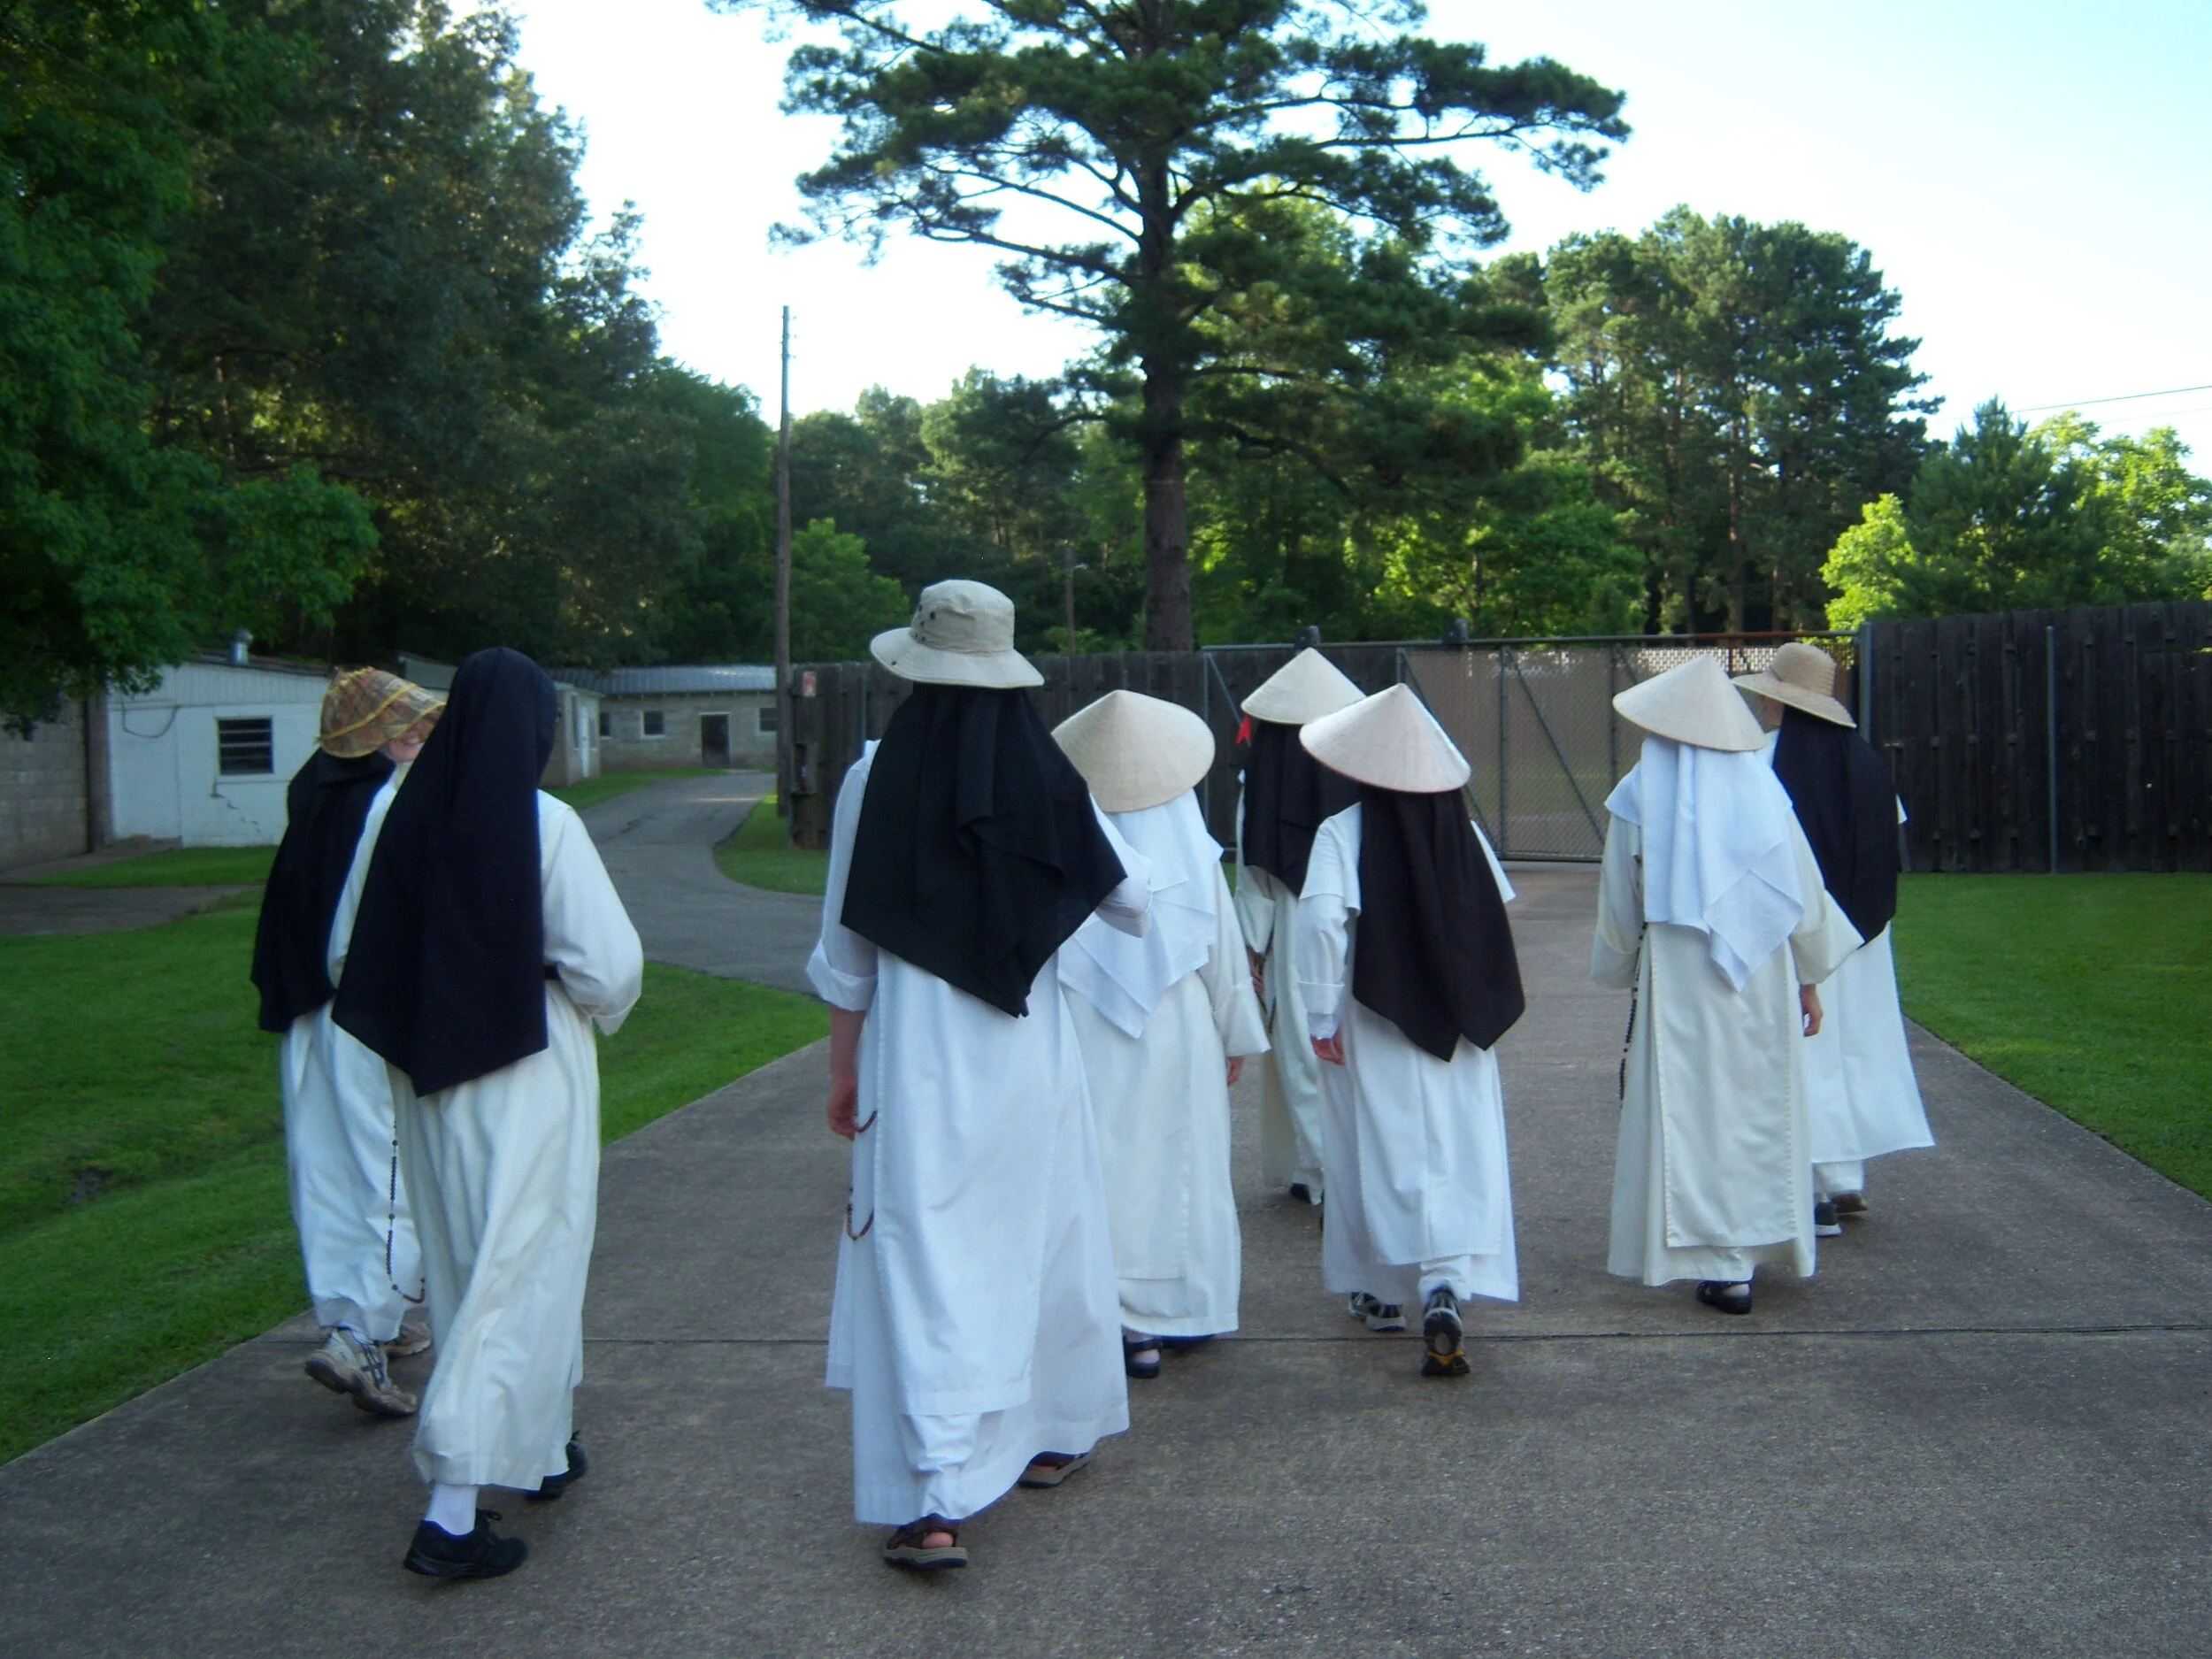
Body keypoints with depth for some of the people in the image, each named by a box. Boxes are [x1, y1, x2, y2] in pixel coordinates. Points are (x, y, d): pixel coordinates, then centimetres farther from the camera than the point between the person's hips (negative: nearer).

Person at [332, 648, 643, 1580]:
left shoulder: (398, 819, -1)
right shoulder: (545, 825, -16)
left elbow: (347, 958, 6)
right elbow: (610, 967, -16)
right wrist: (600, 1008, 5)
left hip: (428, 1079, 6)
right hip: (527, 1078, -6)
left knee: (462, 1266, 20)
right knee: (518, 1270, 1)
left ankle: (541, 1447, 36)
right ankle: (452, 1510, -4)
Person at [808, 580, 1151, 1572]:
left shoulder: (876, 782, -7)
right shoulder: (1050, 782, -4)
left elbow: (848, 952, -2)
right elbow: (1133, 901, 8)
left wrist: (844, 1070, 9)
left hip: (915, 1059, -2)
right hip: (1029, 1054, 2)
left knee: (923, 1264, 0)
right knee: (1039, 1239, 19)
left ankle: (933, 1501, -5)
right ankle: (1050, 1434, 35)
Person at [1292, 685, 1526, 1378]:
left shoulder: (1344, 834, -10)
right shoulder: (1464, 834, 1)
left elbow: (1321, 923, -18)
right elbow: (1497, 926, 6)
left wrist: (1321, 1015, -11)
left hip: (1373, 1028, -2)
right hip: (1460, 1027, 2)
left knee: (1379, 1157, 11)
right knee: (1461, 1158, 2)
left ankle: (1379, 1291, 25)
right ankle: (1445, 1289, -15)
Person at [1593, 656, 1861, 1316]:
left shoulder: (1642, 798, -7)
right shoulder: (1762, 791, -1)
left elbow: (1619, 910, 0)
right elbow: (1805, 894, 3)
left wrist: (1623, 973, 16)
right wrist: (1809, 979, 13)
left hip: (1678, 981, -3)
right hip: (1763, 981, 3)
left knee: (1694, 1113, 2)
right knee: (1761, 1110, 15)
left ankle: (1726, 1265, 0)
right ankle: (1764, 1238, 25)